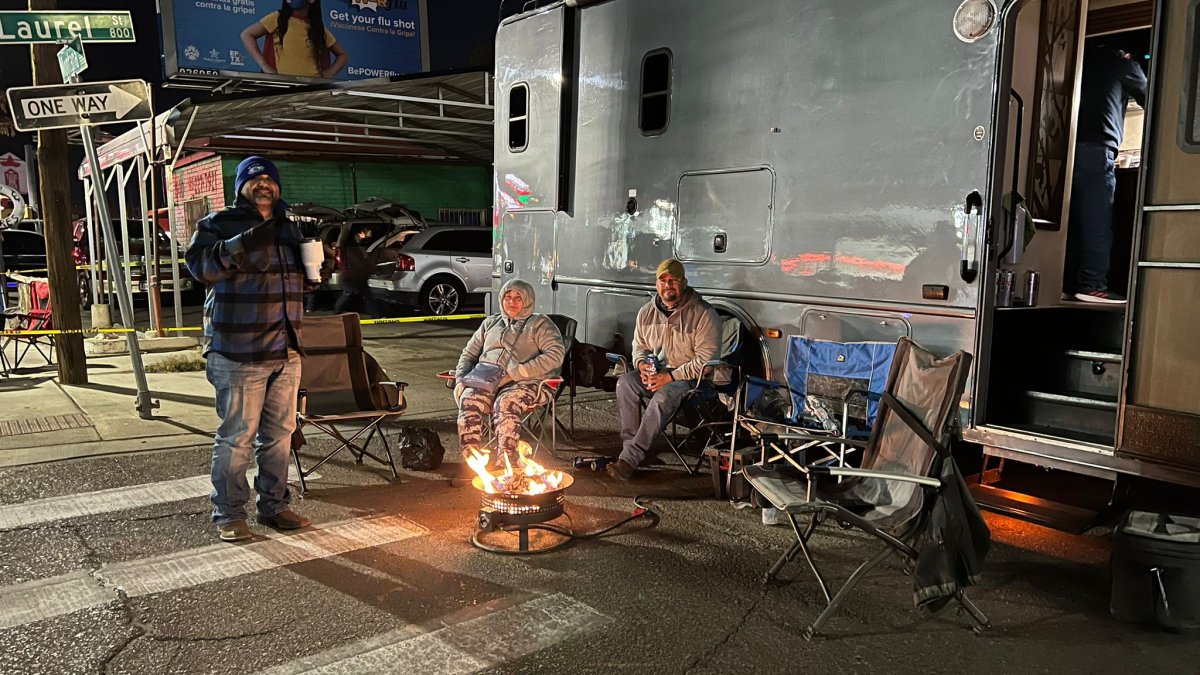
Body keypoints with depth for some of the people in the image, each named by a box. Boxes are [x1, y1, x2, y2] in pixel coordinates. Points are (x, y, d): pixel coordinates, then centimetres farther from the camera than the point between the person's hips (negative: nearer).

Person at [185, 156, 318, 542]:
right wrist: (243, 244, -31)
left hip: (286, 351, 6)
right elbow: (200, 264, -19)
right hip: (238, 353, -6)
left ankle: (273, 506, 25)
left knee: (279, 433, 13)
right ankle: (228, 514, 11)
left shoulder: (289, 228, 17)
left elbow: (304, 278, 29)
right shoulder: (218, 224, -1)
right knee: (237, 436, -2)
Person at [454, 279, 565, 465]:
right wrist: (461, 380, 9)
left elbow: (556, 354, -2)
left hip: (524, 383, -3)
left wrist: (520, 371, -13)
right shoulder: (490, 323, 30)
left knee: (505, 403, -38)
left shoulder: (539, 323, 15)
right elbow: (468, 354, 30)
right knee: (469, 399, -30)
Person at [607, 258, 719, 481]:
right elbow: (639, 346, 18)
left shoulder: (703, 313, -11)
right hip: (654, 372, 6)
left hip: (688, 377, -6)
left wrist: (671, 376, -20)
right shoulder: (647, 311, 7)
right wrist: (642, 364, -7)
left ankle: (630, 459, -32)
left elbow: (706, 359, -15)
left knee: (662, 398, -35)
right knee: (625, 382, -23)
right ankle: (630, 446, -22)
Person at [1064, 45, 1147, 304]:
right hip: (1097, 151, -6)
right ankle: (1093, 285, -13)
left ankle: (1069, 283, 3)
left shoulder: (1087, 61, 24)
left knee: (1075, 222, 5)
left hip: (1074, 149, 6)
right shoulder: (1122, 64, 8)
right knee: (1098, 222, -8)